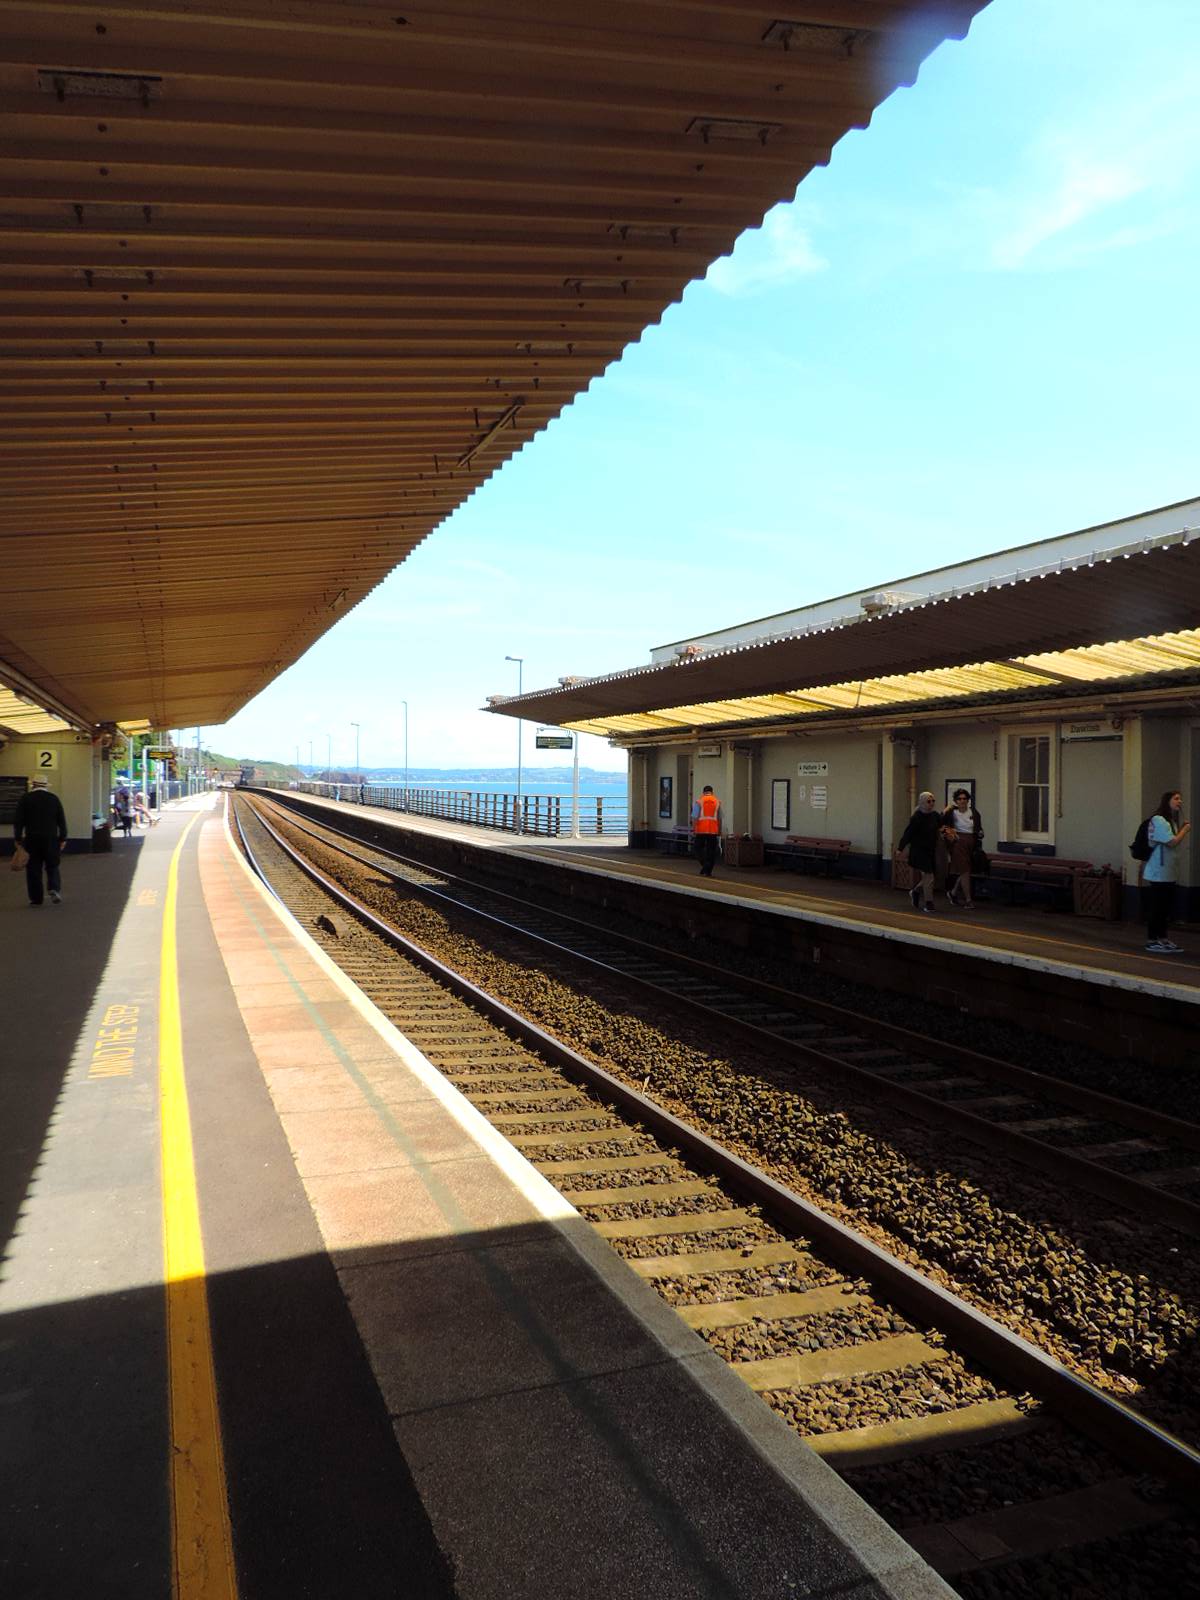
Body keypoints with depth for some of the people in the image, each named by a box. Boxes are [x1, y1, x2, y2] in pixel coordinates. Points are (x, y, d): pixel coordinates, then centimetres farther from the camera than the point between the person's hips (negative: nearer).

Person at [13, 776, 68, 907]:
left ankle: (35, 898, 6)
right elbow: (62, 821, 3)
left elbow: (18, 820, -2)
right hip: (51, 839, 1)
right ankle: (55, 889, -11)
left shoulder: (25, 798, 0)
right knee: (52, 867, 12)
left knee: (33, 869, 5)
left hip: (32, 839, -1)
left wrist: (18, 838, 4)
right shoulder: (54, 798, 3)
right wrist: (63, 838, 8)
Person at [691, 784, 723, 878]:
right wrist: (719, 831, 17)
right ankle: (708, 871, 5)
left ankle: (705, 865, -8)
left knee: (699, 848, 11)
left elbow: (695, 817, -8)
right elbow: (719, 818, 9)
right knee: (711, 850, 6)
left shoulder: (699, 801, -1)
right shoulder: (717, 802, 7)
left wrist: (693, 828, -4)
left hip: (701, 830, -2)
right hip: (713, 830, 2)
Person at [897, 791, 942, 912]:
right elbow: (908, 833, -15)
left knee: (928, 877, 11)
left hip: (931, 851, 6)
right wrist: (902, 848, -15)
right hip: (919, 851, -6)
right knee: (928, 877, -7)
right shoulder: (917, 817, -16)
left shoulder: (935, 815, 2)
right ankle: (928, 903, 6)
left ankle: (915, 891, 37)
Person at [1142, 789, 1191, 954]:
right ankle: (1152, 941, 2)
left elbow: (1175, 844, 13)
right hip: (1158, 873, -9)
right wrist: (1185, 830, -5)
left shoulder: (1173, 821, 14)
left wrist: (1182, 829, 5)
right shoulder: (1158, 820, -13)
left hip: (1169, 874, 9)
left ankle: (1162, 939, 20)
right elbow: (1172, 843, -20)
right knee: (1156, 907, -4)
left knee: (1166, 907, 12)